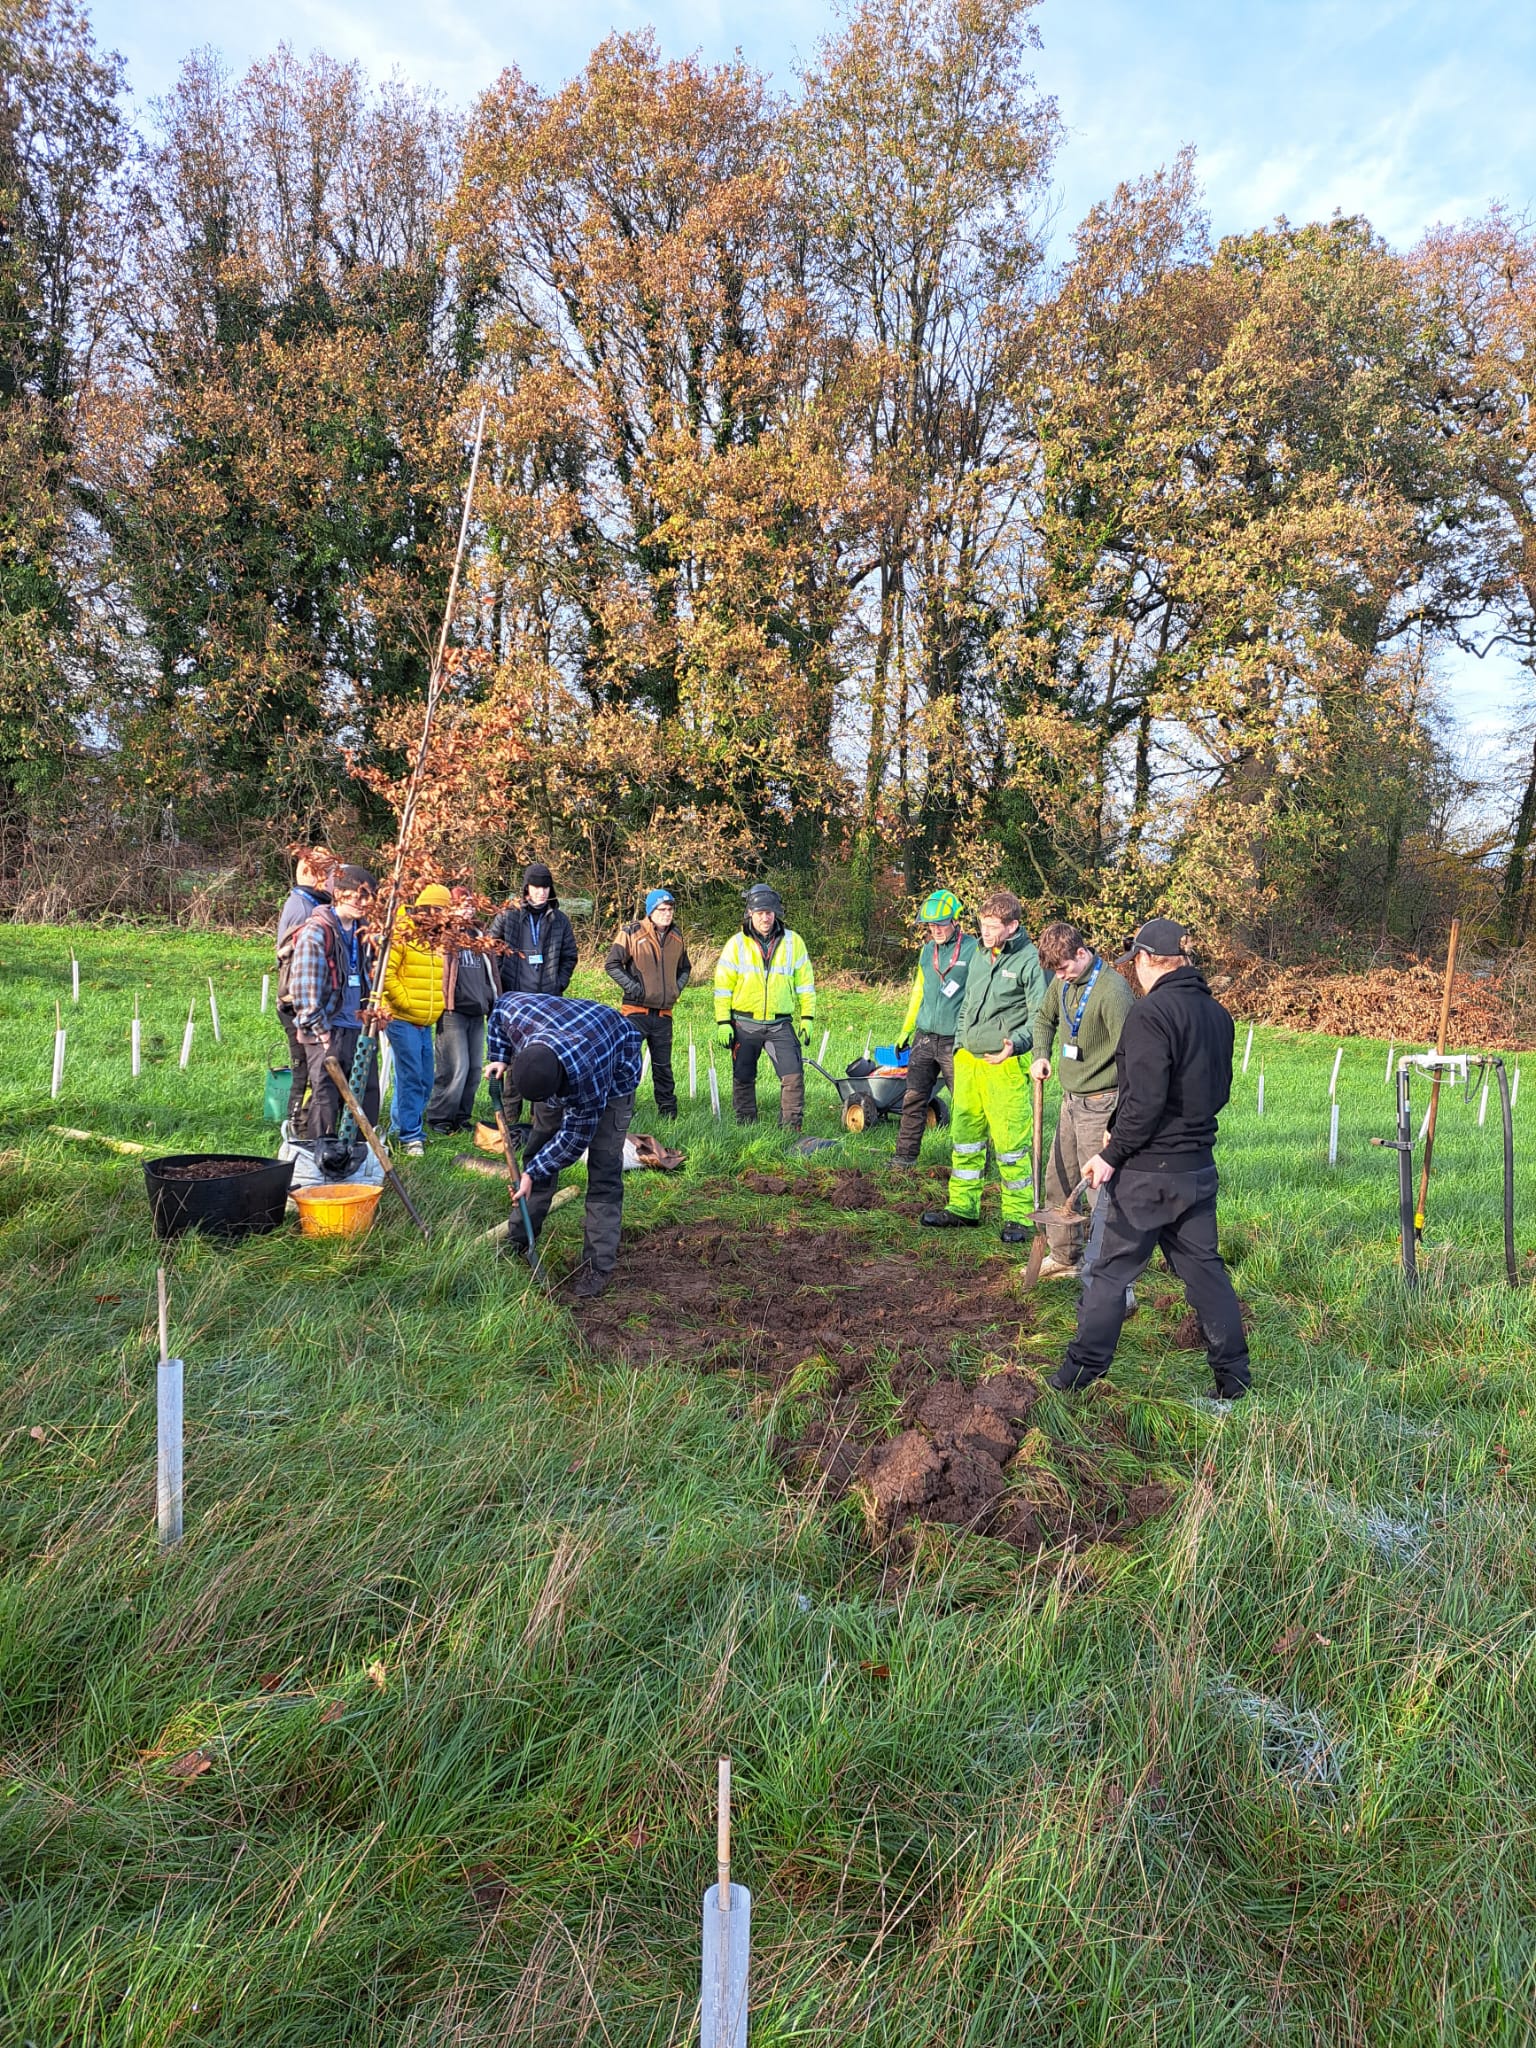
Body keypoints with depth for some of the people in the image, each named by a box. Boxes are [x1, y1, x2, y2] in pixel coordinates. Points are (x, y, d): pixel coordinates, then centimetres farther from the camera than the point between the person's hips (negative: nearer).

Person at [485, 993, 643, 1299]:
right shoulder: (515, 1013, -34)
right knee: (539, 1144, 7)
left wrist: (533, 1173, -21)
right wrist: (499, 1058, -12)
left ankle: (598, 1264, -8)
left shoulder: (588, 1078, -45)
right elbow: (502, 1005, -6)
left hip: (615, 1072, -6)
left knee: (604, 1168, -12)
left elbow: (575, 1137, -28)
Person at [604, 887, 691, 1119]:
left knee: (663, 1065, 11)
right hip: (636, 1010, -4)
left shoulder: (677, 938, 11)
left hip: (664, 1011, 4)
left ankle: (668, 1109, 19)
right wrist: (633, 987, -11)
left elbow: (685, 968, 25)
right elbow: (612, 964, -5)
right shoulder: (632, 933, -6)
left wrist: (677, 988, 8)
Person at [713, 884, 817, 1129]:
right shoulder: (736, 944, -1)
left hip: (780, 1024, 0)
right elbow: (723, 986, 0)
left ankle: (791, 1127, -2)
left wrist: (806, 1018, 2)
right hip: (745, 1024, 0)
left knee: (793, 1074, -9)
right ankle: (745, 1126, 21)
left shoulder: (793, 941, 3)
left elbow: (805, 983, 7)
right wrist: (723, 1023, -5)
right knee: (743, 1079, 8)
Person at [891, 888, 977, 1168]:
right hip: (925, 1038, 6)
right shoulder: (928, 950, 12)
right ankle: (906, 1156, 13)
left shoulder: (973, 950, -7)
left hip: (956, 1041, -6)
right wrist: (906, 1030, 21)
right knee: (913, 1098, 5)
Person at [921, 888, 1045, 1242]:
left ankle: (1018, 1216, 7)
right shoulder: (980, 955, 14)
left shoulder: (1030, 960, -9)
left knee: (1010, 1141, -4)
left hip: (1004, 1064, -7)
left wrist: (1015, 1042, -27)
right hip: (968, 1060, 7)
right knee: (964, 1134, 12)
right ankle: (963, 1206, 24)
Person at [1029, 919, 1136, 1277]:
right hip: (1071, 1100, 9)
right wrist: (1041, 1055, 5)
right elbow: (1045, 1017, 25)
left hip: (1100, 1104, -9)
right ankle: (1064, 1257, 34)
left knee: (1101, 1191, -7)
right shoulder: (1063, 980, 4)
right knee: (1058, 1181, 18)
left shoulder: (1112, 990, -22)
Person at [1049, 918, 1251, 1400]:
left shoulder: (1151, 1013, -18)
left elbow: (1145, 1100, -23)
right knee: (1203, 1266, 16)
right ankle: (1233, 1374, 21)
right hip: (1199, 1165, 7)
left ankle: (1082, 1369, 14)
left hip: (1148, 1169, -7)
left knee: (1111, 1269, 5)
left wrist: (1112, 1153, -14)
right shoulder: (1217, 1013, 8)